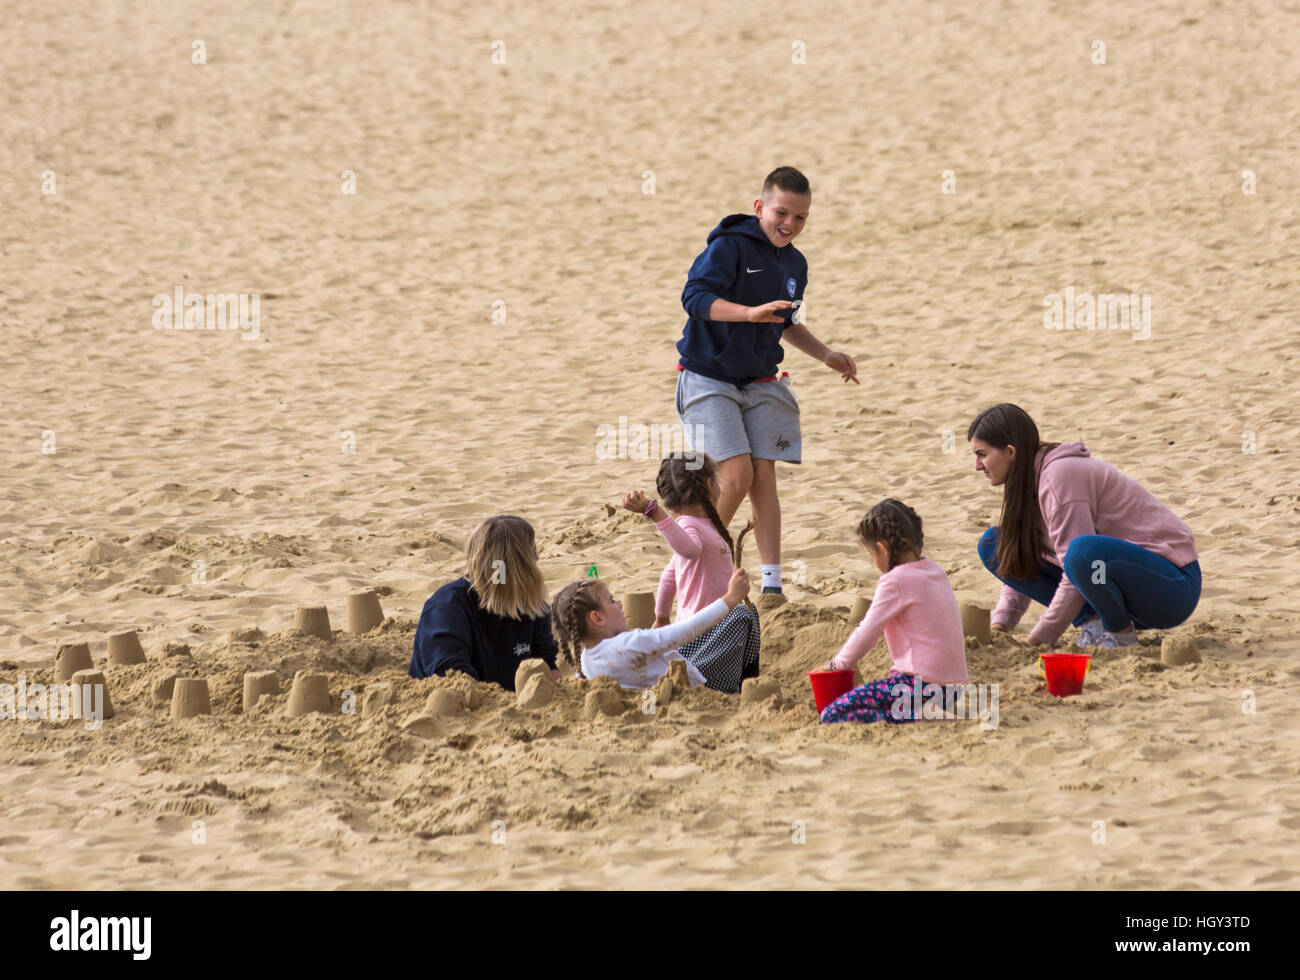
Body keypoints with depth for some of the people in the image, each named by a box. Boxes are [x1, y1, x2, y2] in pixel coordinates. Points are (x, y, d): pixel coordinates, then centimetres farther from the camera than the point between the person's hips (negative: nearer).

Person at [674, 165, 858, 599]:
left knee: (764, 477, -2)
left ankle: (772, 583, 0)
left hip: (761, 382, 6)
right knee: (737, 475, -15)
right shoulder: (729, 246, -16)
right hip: (708, 378, -6)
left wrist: (826, 355, 15)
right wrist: (750, 313, -46)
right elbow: (695, 296, -32)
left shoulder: (795, 264, 8)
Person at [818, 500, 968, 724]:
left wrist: (837, 664, 9)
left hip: (920, 684, -9)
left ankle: (914, 716, -18)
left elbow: (867, 635, -8)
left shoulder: (894, 582, -12)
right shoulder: (934, 571, 13)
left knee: (831, 716, -13)